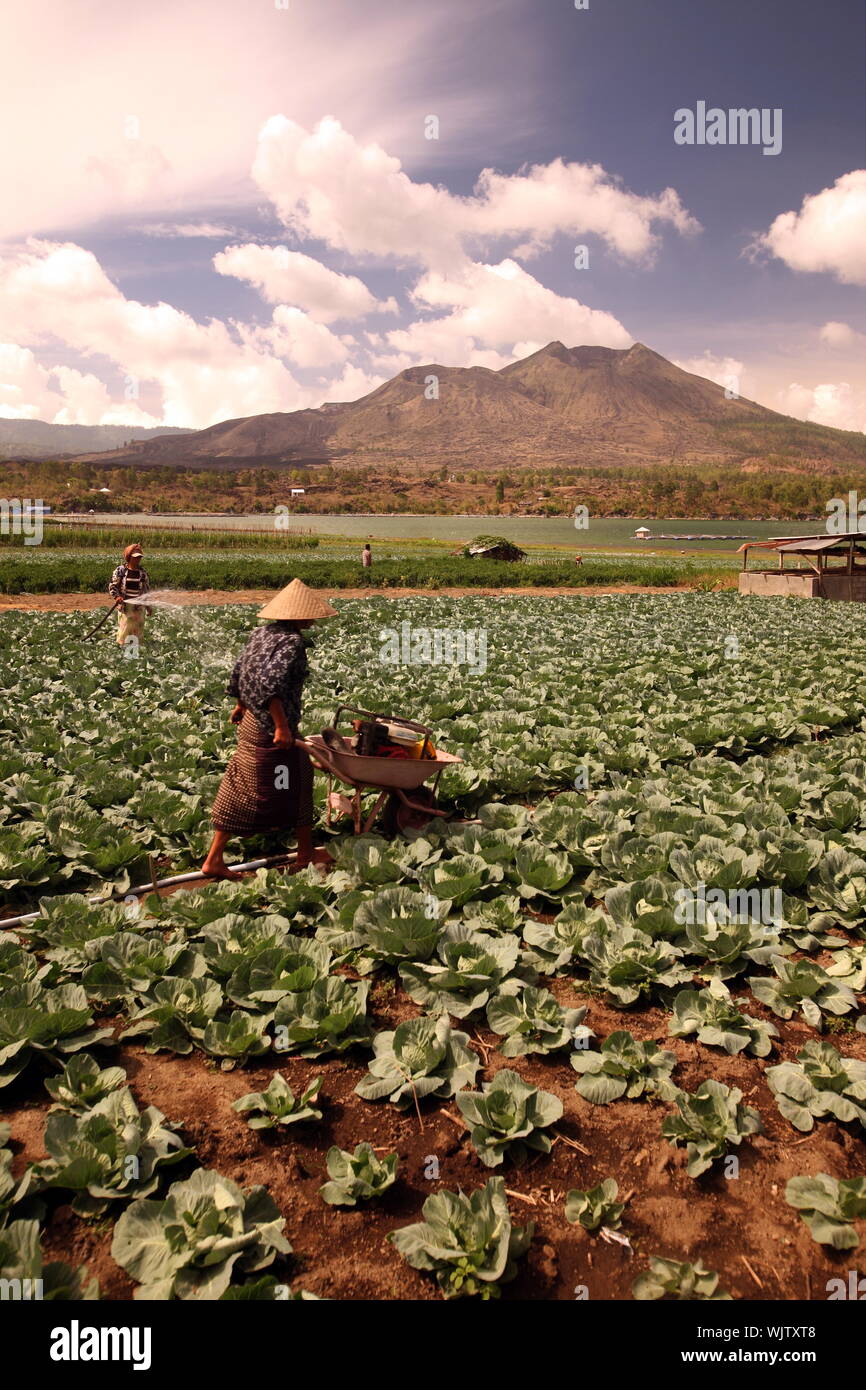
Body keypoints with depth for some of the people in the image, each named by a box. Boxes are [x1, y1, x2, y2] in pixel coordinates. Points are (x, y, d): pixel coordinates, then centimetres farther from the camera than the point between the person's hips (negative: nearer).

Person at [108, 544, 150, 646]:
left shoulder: (143, 572, 5)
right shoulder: (120, 570, -2)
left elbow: (146, 589, 12)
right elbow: (112, 585, -1)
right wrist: (117, 596, -18)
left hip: (138, 607, 3)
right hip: (125, 605, -3)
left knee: (138, 630, 6)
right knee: (124, 627, -3)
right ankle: (120, 645, 9)